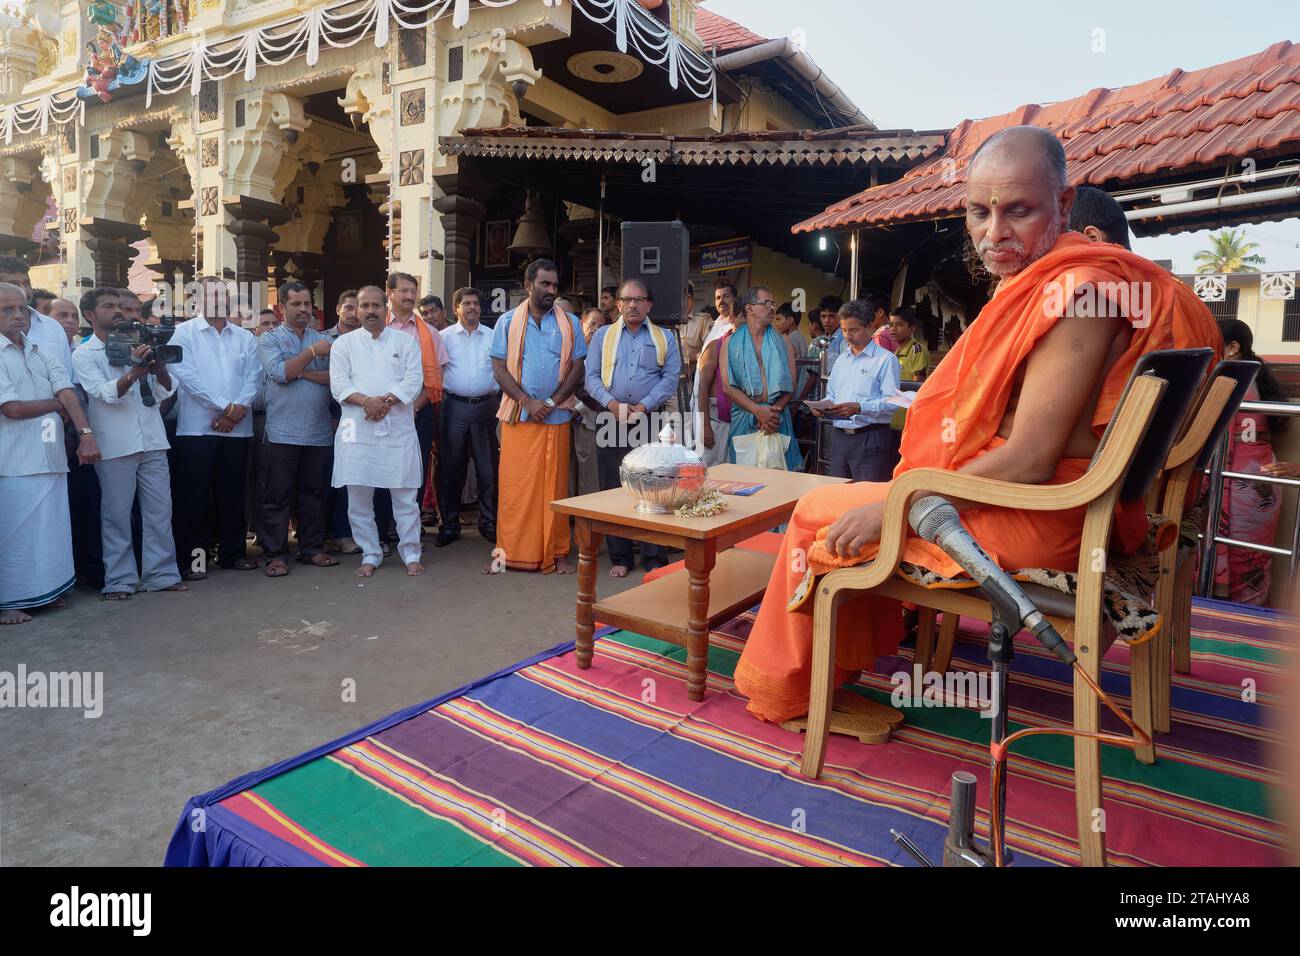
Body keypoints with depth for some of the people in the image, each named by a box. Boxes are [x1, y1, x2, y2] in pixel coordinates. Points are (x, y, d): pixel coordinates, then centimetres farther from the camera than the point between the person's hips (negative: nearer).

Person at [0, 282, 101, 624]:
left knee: (51, 529, 12)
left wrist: (86, 435, -13)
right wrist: (57, 404, 3)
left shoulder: (42, 353, 12)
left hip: (50, 457, 6)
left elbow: (68, 394, 0)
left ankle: (45, 592, 24)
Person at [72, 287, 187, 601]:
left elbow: (166, 390, 9)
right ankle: (120, 580, 9)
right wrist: (136, 370, -27)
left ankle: (162, 574, 11)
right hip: (115, 445, -3)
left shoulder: (139, 345, 14)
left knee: (160, 510, 4)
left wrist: (159, 367, -11)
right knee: (116, 514, 1)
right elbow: (106, 393, -12)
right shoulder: (84, 354, 3)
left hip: (152, 441, 4)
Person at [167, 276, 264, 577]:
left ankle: (233, 553, 19)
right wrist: (224, 406, -13)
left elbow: (254, 376, 4)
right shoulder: (184, 333, 3)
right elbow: (186, 374, -9)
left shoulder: (245, 337, 14)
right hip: (197, 427, -3)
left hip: (238, 428, 3)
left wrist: (239, 407, -12)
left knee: (233, 494, 10)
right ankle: (189, 558, 8)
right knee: (192, 496, 1)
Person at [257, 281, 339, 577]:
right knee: (278, 496, 2)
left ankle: (312, 548, 20)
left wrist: (302, 372, -11)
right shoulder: (269, 339, 5)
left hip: (319, 432, 3)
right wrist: (312, 352, -11)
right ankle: (275, 554, 9)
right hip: (282, 432, -3)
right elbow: (279, 373, -13)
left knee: (314, 493, 10)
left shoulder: (326, 339, 12)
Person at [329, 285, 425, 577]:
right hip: (357, 429, 1)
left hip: (398, 427, -1)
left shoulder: (406, 341, 9)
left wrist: (387, 401, -17)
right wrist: (366, 401, -18)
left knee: (405, 495, 2)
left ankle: (411, 553, 13)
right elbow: (339, 383, -1)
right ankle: (370, 555, 18)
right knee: (359, 497, 5)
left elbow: (414, 380, -2)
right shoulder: (343, 343, 10)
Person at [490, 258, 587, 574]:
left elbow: (577, 369, 3)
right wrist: (527, 401, -12)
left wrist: (551, 402, -10)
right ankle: (509, 552, 9)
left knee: (555, 486, 4)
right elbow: (499, 369, 0)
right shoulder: (507, 322, 5)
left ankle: (557, 552, 12)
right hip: (517, 417, 0)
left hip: (557, 418, 1)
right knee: (514, 487, 1)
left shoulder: (569, 324, 8)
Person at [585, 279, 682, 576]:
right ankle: (620, 556, 12)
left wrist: (643, 407, -12)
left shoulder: (665, 339, 10)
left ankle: (654, 558, 5)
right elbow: (592, 376, 6)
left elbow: (670, 378, 1)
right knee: (613, 488, 4)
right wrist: (612, 403, -11)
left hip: (650, 420, -1)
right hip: (611, 419, 2)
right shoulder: (602, 336, 13)